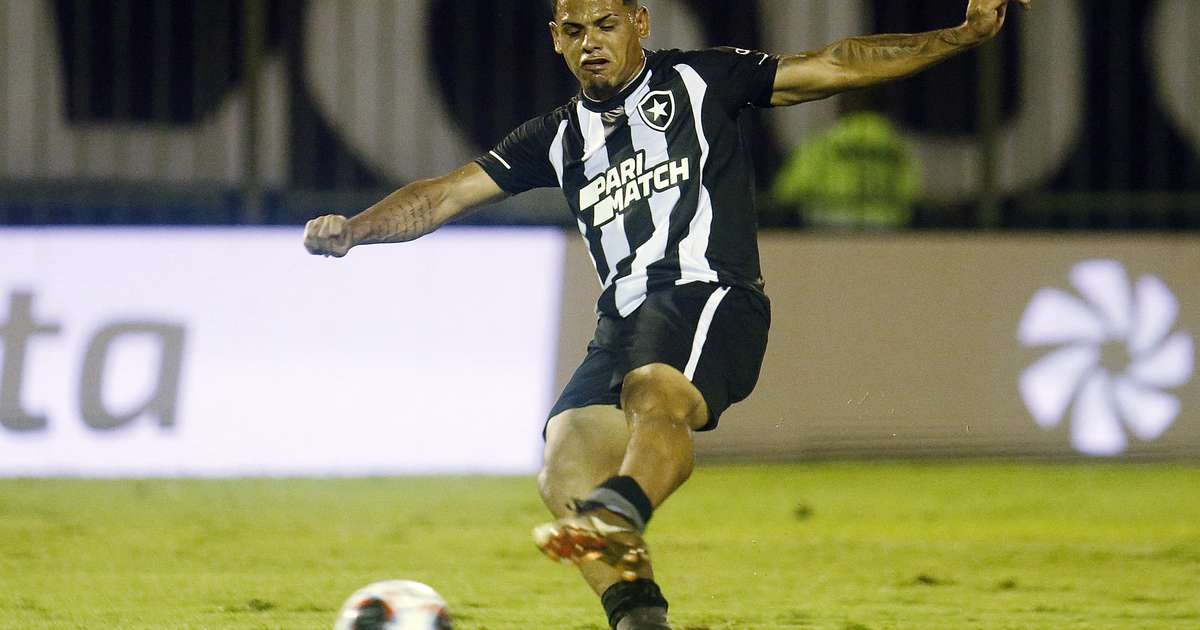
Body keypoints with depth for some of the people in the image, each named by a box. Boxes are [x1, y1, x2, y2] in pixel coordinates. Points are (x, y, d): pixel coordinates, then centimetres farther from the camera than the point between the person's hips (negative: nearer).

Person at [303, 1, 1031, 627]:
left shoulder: (699, 83, 12)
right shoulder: (561, 138, 22)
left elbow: (833, 67, 10)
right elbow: (449, 193, 19)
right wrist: (351, 230, 4)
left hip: (712, 296, -6)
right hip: (625, 321, 6)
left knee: (656, 393, -38)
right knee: (567, 472, -17)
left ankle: (617, 520, -66)